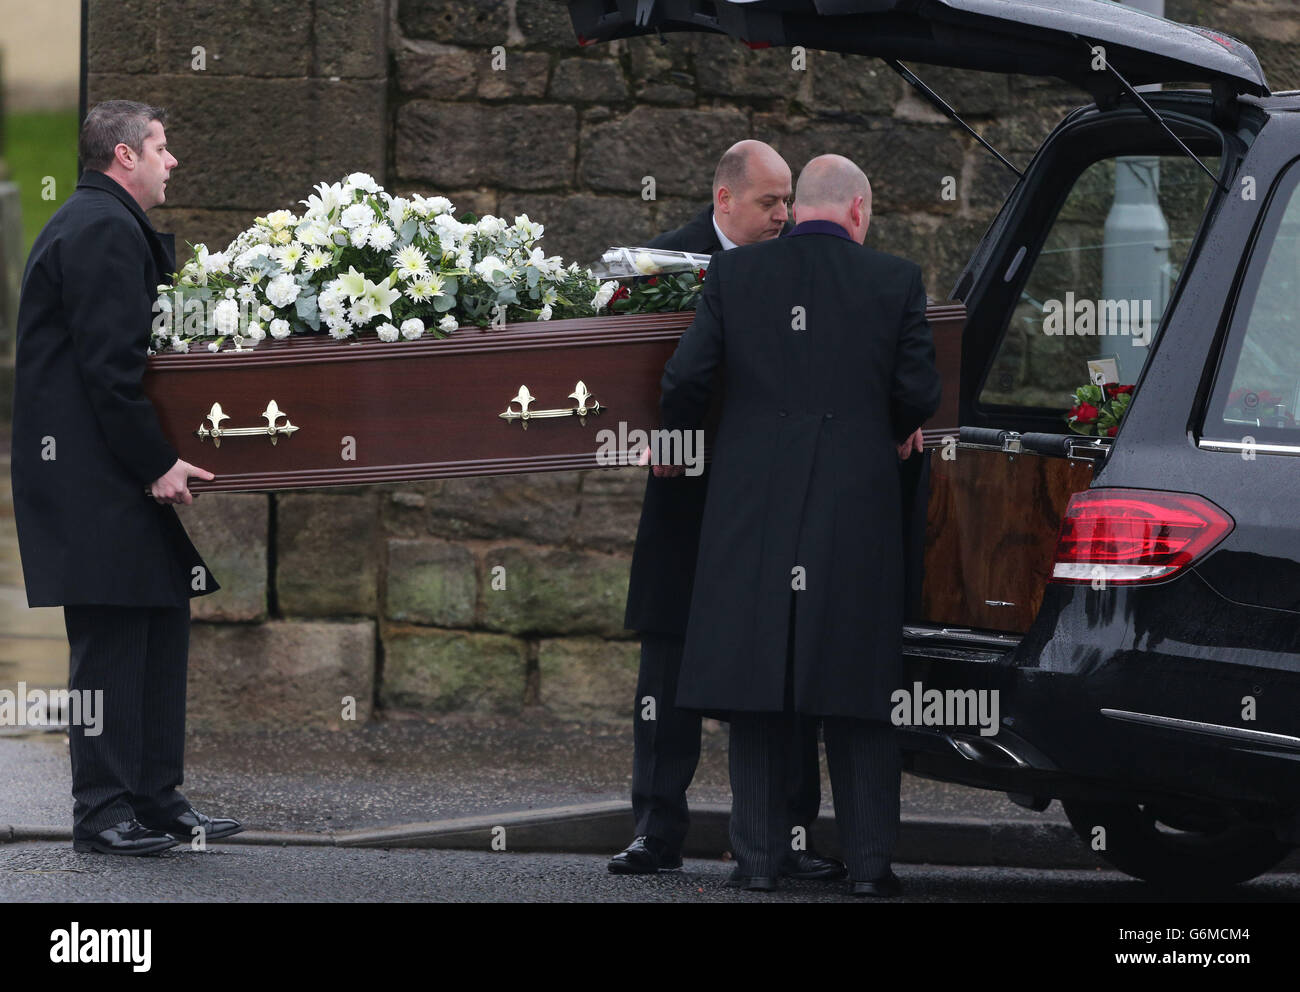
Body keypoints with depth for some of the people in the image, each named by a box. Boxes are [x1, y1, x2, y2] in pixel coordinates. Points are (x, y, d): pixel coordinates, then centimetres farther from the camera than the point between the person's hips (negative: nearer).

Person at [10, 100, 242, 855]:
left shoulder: (102, 226, 20)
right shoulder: (104, 232, -14)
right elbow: (110, 365, -20)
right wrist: (156, 465, -18)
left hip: (122, 474, 11)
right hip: (98, 480, -11)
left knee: (159, 631, 11)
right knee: (111, 640, -8)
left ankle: (157, 800, 15)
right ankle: (104, 812, -5)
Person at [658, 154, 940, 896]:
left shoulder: (735, 274, 2)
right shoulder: (894, 279, -1)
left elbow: (686, 378, 0)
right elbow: (920, 391, 0)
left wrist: (676, 447, 19)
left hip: (752, 505, 1)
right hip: (857, 504, -1)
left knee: (756, 676, 7)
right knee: (858, 692, 5)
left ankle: (760, 856, 7)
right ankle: (869, 860, 4)